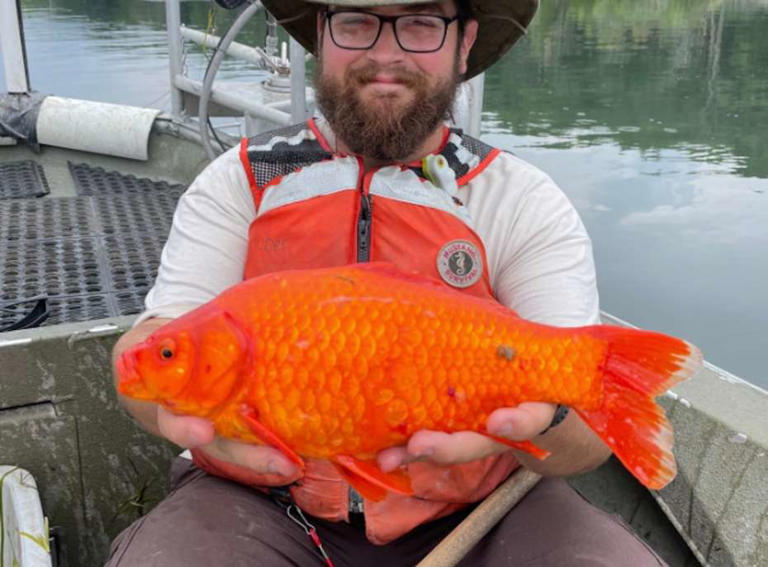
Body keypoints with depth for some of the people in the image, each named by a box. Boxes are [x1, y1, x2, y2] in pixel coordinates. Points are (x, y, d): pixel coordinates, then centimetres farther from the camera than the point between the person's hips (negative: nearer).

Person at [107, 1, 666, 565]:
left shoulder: (527, 203, -3)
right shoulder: (237, 182, 1)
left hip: (472, 513, 1)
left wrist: (541, 415, -37)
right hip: (266, 511, 1)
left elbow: (589, 429, -12)